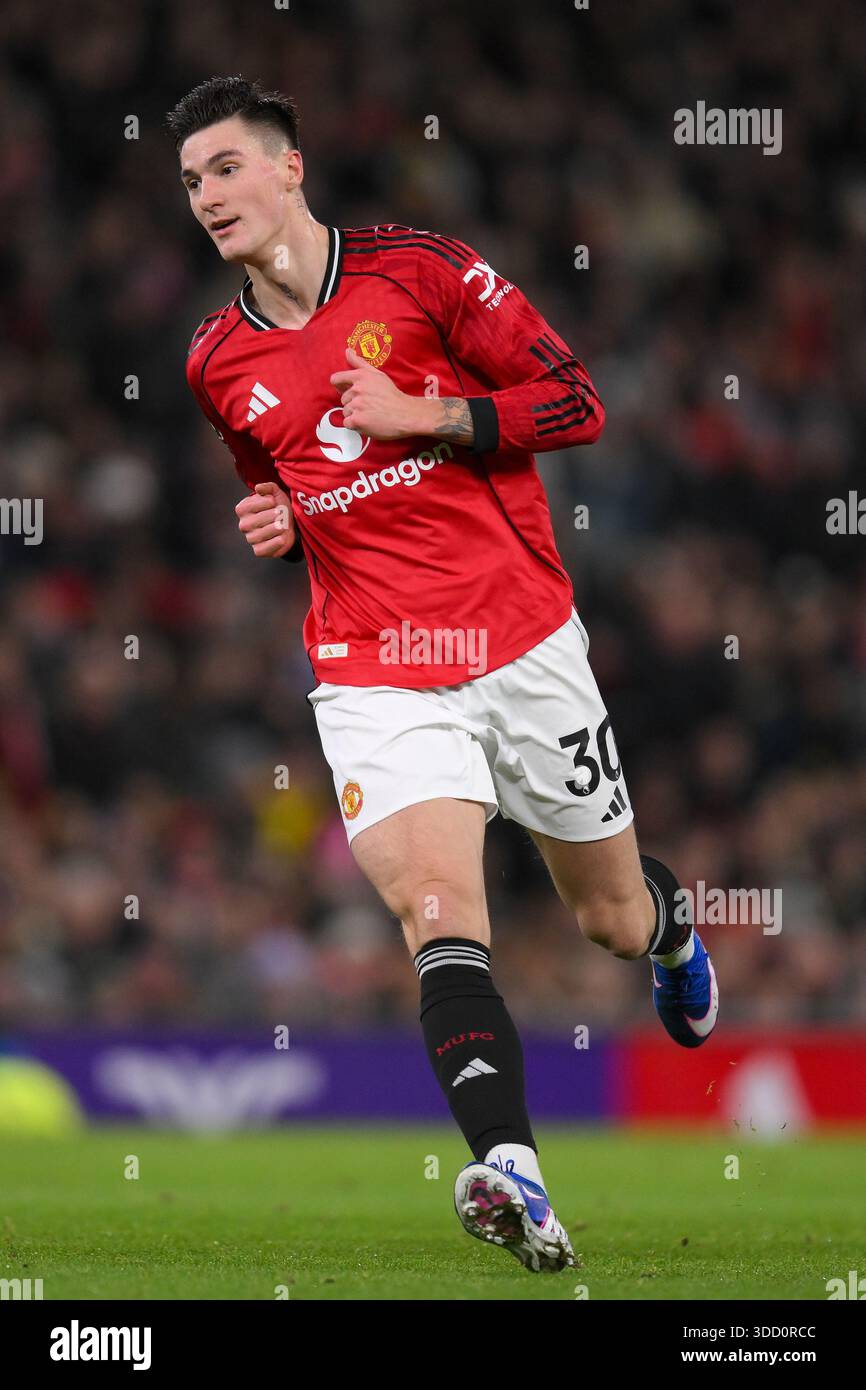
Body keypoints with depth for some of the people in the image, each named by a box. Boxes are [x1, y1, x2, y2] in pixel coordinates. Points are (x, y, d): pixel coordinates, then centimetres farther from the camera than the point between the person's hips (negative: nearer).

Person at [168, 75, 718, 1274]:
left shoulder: (417, 271, -5)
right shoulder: (219, 363, 8)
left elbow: (576, 402, -7)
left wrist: (422, 415, -17)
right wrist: (276, 526, 4)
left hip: (524, 646, -1)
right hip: (373, 673, 1)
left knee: (612, 915, 15)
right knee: (437, 913, -24)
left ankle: (670, 926, 54)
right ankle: (512, 1176, -38)